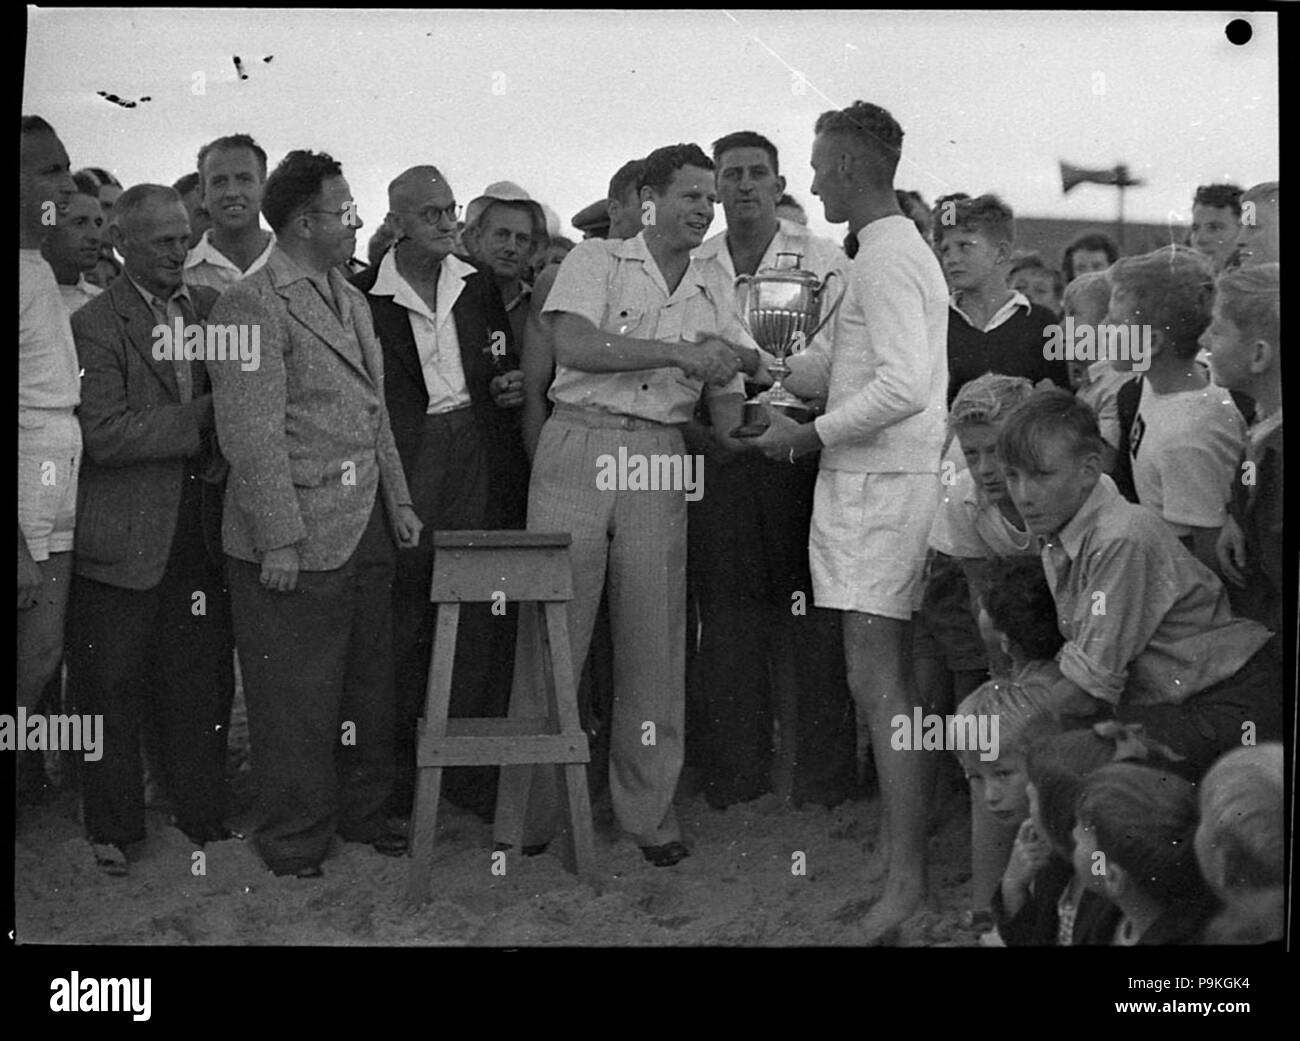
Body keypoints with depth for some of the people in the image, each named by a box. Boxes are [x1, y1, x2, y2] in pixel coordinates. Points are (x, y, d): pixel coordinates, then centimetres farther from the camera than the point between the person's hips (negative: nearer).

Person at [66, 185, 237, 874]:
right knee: (114, 689, 5)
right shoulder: (94, 324, -7)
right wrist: (204, 417, -18)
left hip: (201, 529, 5)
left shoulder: (212, 308, 10)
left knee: (201, 682, 11)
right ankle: (113, 829, 18)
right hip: (127, 539, -5)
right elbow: (105, 434, -17)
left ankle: (203, 815, 23)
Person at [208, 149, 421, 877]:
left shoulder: (351, 298, 16)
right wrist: (279, 540, -18)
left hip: (368, 528, 8)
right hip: (297, 541, -8)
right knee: (298, 701, 2)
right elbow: (251, 434, -16)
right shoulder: (252, 305, -12)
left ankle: (364, 811, 29)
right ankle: (295, 843, 14)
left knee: (371, 686, 14)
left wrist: (399, 499, 15)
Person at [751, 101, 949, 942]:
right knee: (891, 682, 13)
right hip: (877, 482, 10)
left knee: (878, 685, -10)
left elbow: (903, 386, -24)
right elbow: (847, 366, 21)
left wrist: (814, 433, -15)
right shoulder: (904, 250, 18)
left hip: (882, 485, -10)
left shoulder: (885, 258, -14)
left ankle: (908, 876, -8)